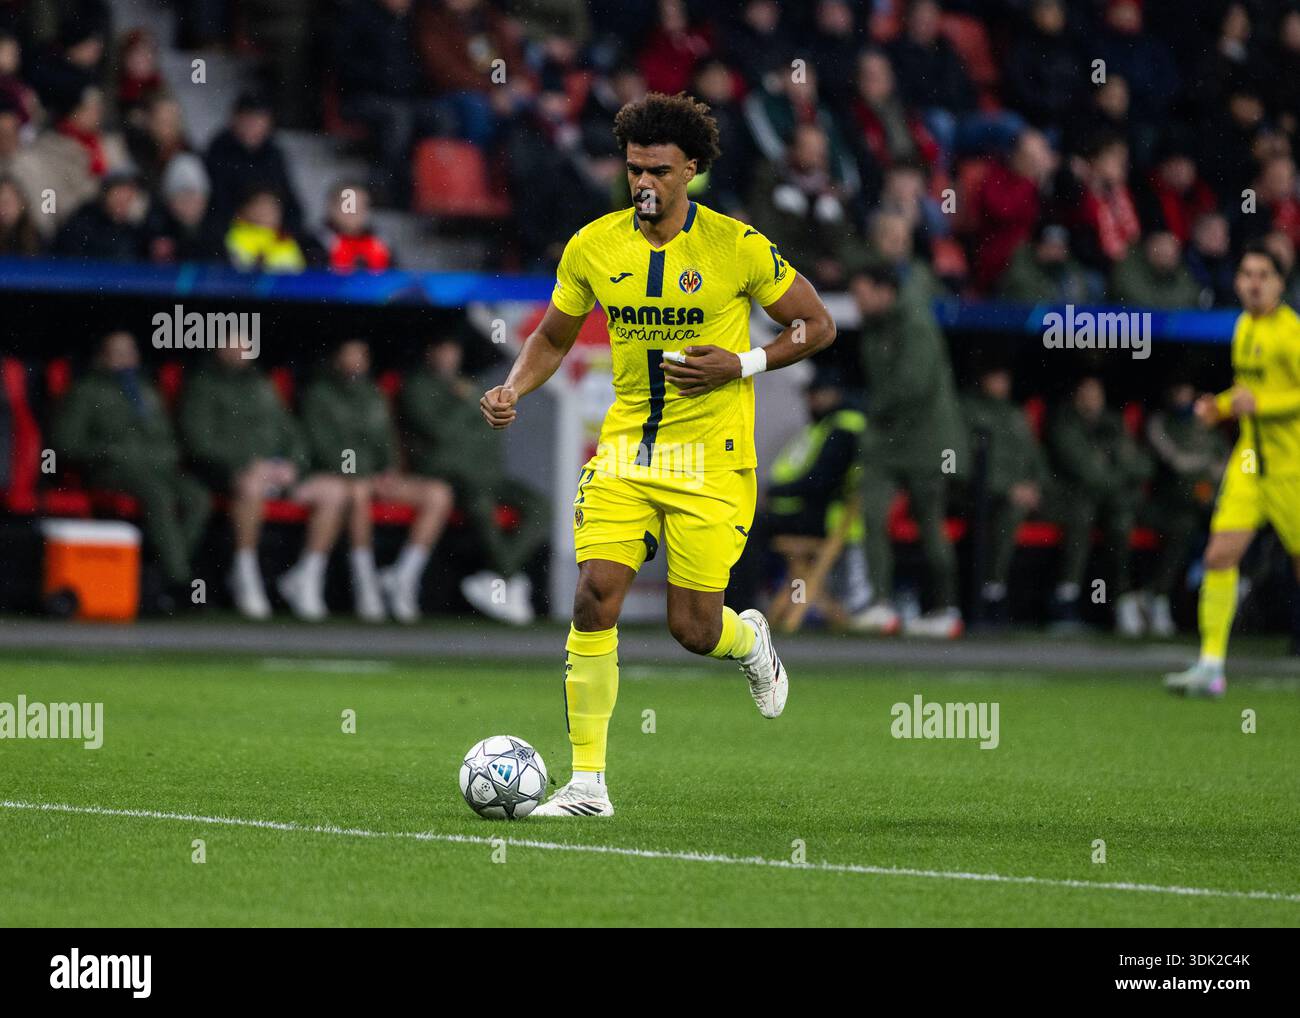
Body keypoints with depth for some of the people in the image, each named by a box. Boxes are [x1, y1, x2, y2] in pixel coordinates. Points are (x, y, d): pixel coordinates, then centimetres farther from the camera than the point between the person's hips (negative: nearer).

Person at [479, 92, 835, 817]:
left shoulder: (737, 247, -9)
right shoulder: (593, 246, 0)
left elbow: (818, 326, 0)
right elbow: (554, 336, 15)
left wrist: (741, 364, -13)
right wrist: (516, 389, -4)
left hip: (710, 458, -3)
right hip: (626, 449, 3)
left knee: (693, 629, -3)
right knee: (596, 595, -13)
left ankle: (750, 640, 37)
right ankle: (589, 781, -6)